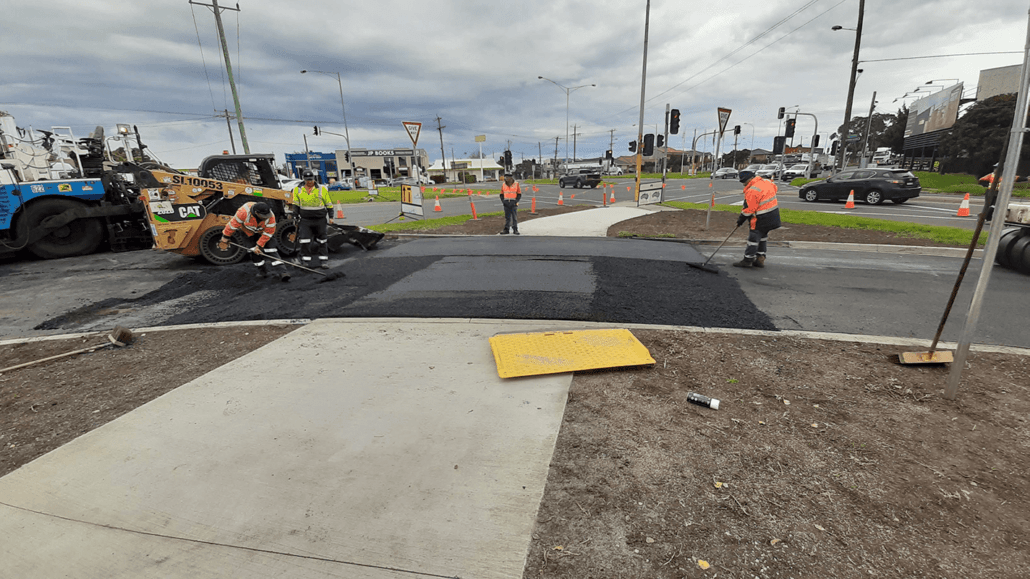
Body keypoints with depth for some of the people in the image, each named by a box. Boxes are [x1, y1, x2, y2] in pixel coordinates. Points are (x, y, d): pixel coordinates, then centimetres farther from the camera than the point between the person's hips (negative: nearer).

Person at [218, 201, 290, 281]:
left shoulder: (271, 217, -34)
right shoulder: (244, 212, -38)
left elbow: (268, 233, -24)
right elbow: (233, 224, -25)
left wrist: (259, 245, -23)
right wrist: (225, 237, -16)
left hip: (265, 230, -1)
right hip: (249, 231, 1)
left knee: (271, 249, -12)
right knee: (254, 250, -9)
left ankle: (281, 272, -18)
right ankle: (262, 270, 8)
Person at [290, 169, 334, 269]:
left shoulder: (322, 189, -4)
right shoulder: (298, 190, 2)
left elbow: (329, 204, 2)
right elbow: (295, 205, 11)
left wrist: (331, 217, 0)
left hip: (320, 220, -1)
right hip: (305, 220, 1)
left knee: (322, 240, 6)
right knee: (304, 240, -5)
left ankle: (324, 260, 14)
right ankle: (305, 261, 6)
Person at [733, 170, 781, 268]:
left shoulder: (752, 190, -21)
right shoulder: (767, 182, 6)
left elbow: (749, 208, -19)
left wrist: (741, 219, -7)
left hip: (762, 219, -9)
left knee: (754, 237, -1)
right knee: (762, 238, 18)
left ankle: (747, 260, 5)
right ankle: (760, 259, 23)